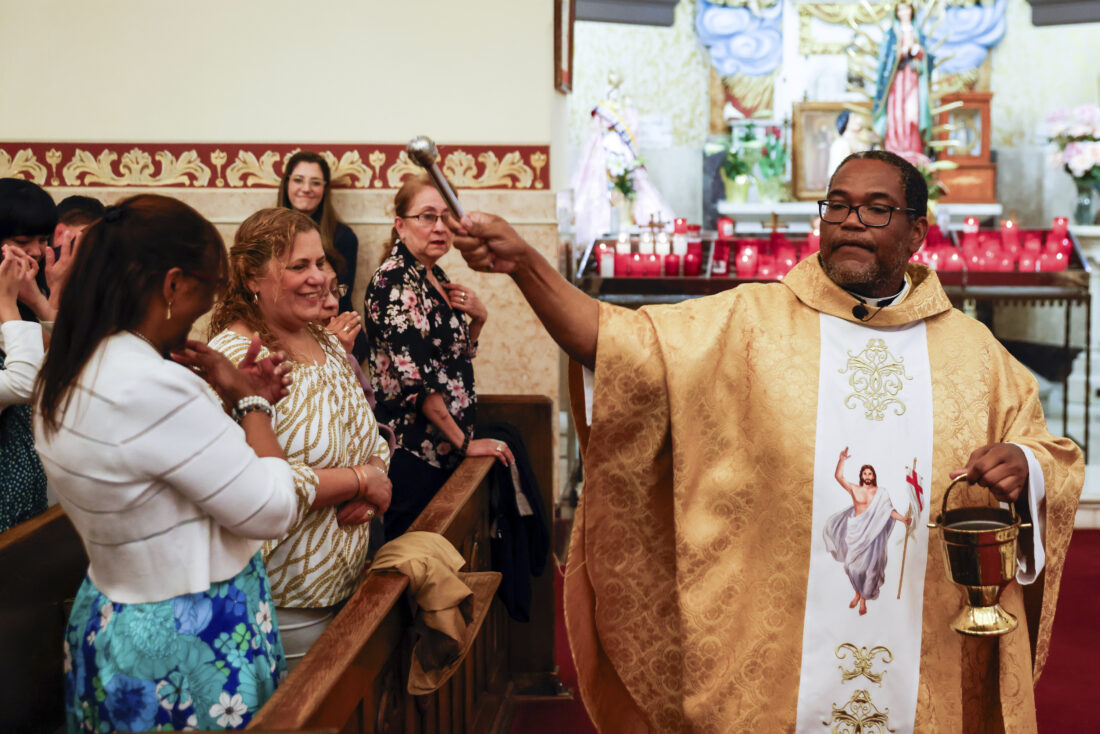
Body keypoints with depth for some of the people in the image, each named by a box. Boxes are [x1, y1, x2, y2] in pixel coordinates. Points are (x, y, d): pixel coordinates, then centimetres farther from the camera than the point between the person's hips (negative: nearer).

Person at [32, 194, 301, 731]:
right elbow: (272, 511, -22)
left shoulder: (62, 379, 1)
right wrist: (252, 402, -9)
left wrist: (234, 397, 3)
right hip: (185, 652, -9)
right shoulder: (155, 387, -29)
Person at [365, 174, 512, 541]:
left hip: (444, 448, 9)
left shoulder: (435, 277, 12)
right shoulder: (394, 281, -14)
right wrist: (464, 442, -16)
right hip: (413, 448, -9)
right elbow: (415, 376, -20)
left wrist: (478, 318, 1)